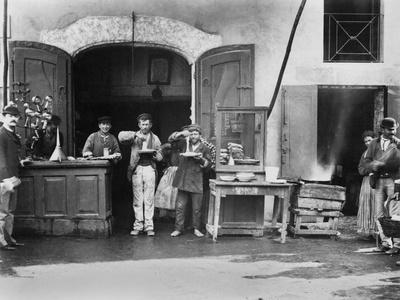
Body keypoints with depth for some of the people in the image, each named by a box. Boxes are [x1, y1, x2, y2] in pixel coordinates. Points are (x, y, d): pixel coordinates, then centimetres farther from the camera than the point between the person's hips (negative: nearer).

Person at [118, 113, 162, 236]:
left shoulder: (155, 138, 15)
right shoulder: (134, 137, 9)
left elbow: (160, 156, 13)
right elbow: (121, 136, -9)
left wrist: (155, 155, -10)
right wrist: (135, 135, -19)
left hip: (149, 168, 0)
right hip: (136, 169, 0)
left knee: (149, 199, -2)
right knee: (137, 199, 2)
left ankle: (149, 226, 2)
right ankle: (138, 225, 9)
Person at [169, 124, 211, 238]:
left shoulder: (204, 148, 7)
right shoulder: (184, 143, 9)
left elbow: (209, 163, 8)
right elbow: (170, 139, 5)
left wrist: (201, 159, -11)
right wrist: (180, 134, -9)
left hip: (196, 182, -1)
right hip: (183, 181, 1)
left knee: (197, 208, 3)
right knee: (179, 207, 2)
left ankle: (196, 229, 16)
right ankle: (178, 228, 11)